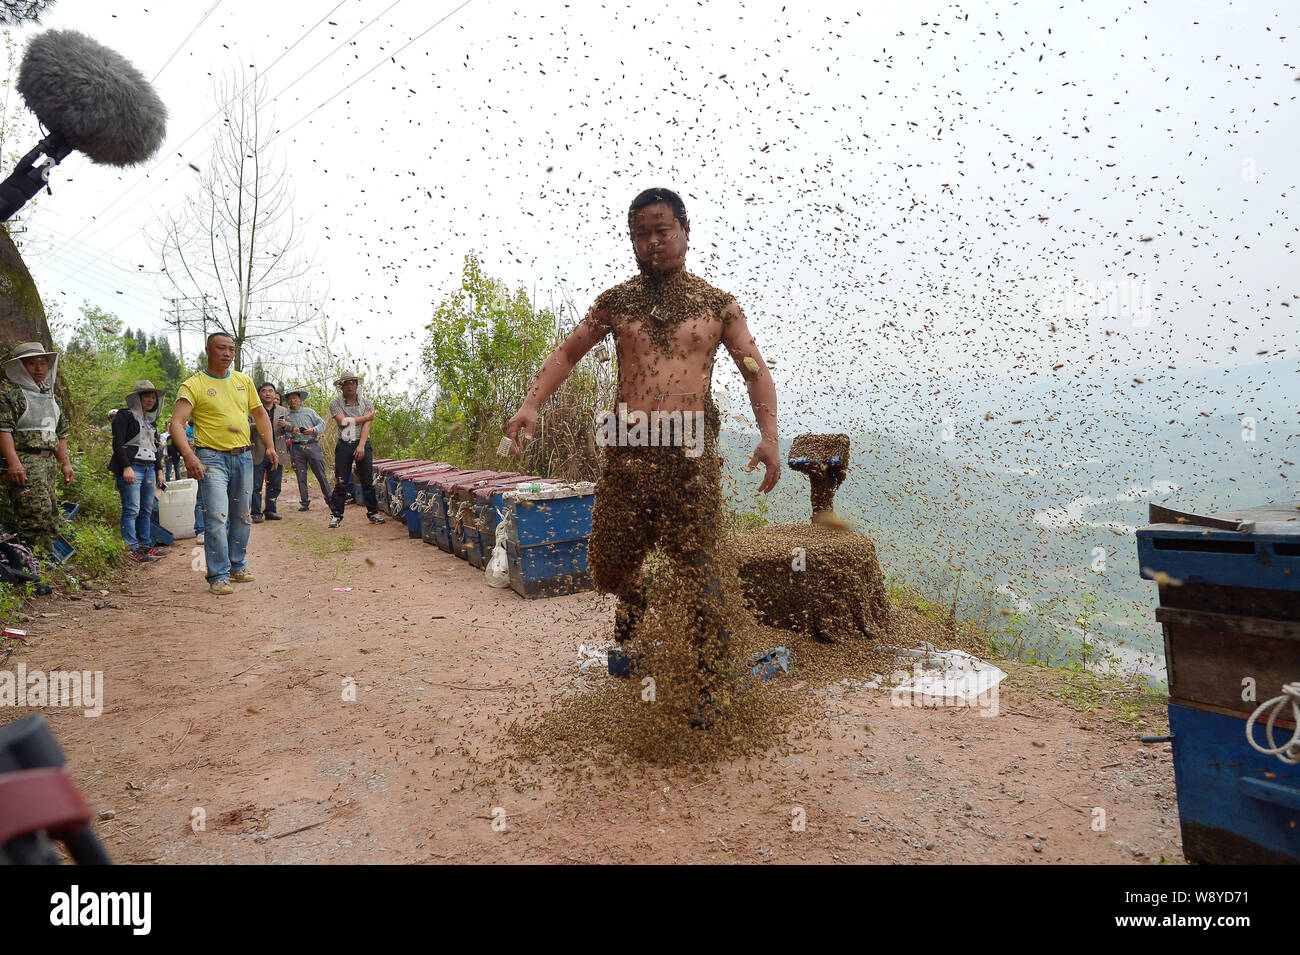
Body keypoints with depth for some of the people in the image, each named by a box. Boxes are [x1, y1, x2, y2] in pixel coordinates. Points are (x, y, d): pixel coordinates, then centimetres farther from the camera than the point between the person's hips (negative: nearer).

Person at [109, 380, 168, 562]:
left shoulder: (151, 419, 22)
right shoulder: (125, 416, -2)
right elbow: (118, 443, -10)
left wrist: (159, 470, 20)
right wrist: (126, 467, -18)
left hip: (149, 468, 8)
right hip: (132, 468, -7)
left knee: (147, 510, 9)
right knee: (132, 510, -9)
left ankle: (146, 545, 14)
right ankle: (133, 549, -8)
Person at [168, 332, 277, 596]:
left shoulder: (243, 381, 11)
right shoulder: (193, 385, -5)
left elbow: (260, 413, 19)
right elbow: (176, 423, -13)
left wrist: (270, 445, 7)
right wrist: (188, 455, -27)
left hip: (243, 456, 5)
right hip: (211, 457, -5)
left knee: (241, 516, 13)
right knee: (216, 516, -11)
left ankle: (238, 565, 28)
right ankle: (218, 576, -3)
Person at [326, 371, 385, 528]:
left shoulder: (366, 403, 7)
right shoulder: (335, 403, 4)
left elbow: (366, 426, -3)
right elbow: (343, 422, -12)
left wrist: (361, 446, -15)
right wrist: (367, 416, -6)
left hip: (363, 444, 1)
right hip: (344, 445, -1)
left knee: (368, 481, 3)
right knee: (341, 483, 0)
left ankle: (373, 512, 12)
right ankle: (336, 515, 7)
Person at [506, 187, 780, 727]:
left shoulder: (717, 305, 7)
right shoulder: (616, 302, 11)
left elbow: (756, 372, 6)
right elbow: (567, 352, 16)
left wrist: (768, 435, -9)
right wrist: (531, 404, 0)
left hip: (691, 454, -2)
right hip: (626, 453, 2)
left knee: (699, 571, -1)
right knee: (609, 562, 11)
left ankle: (710, 687, 13)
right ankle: (630, 621, 46)